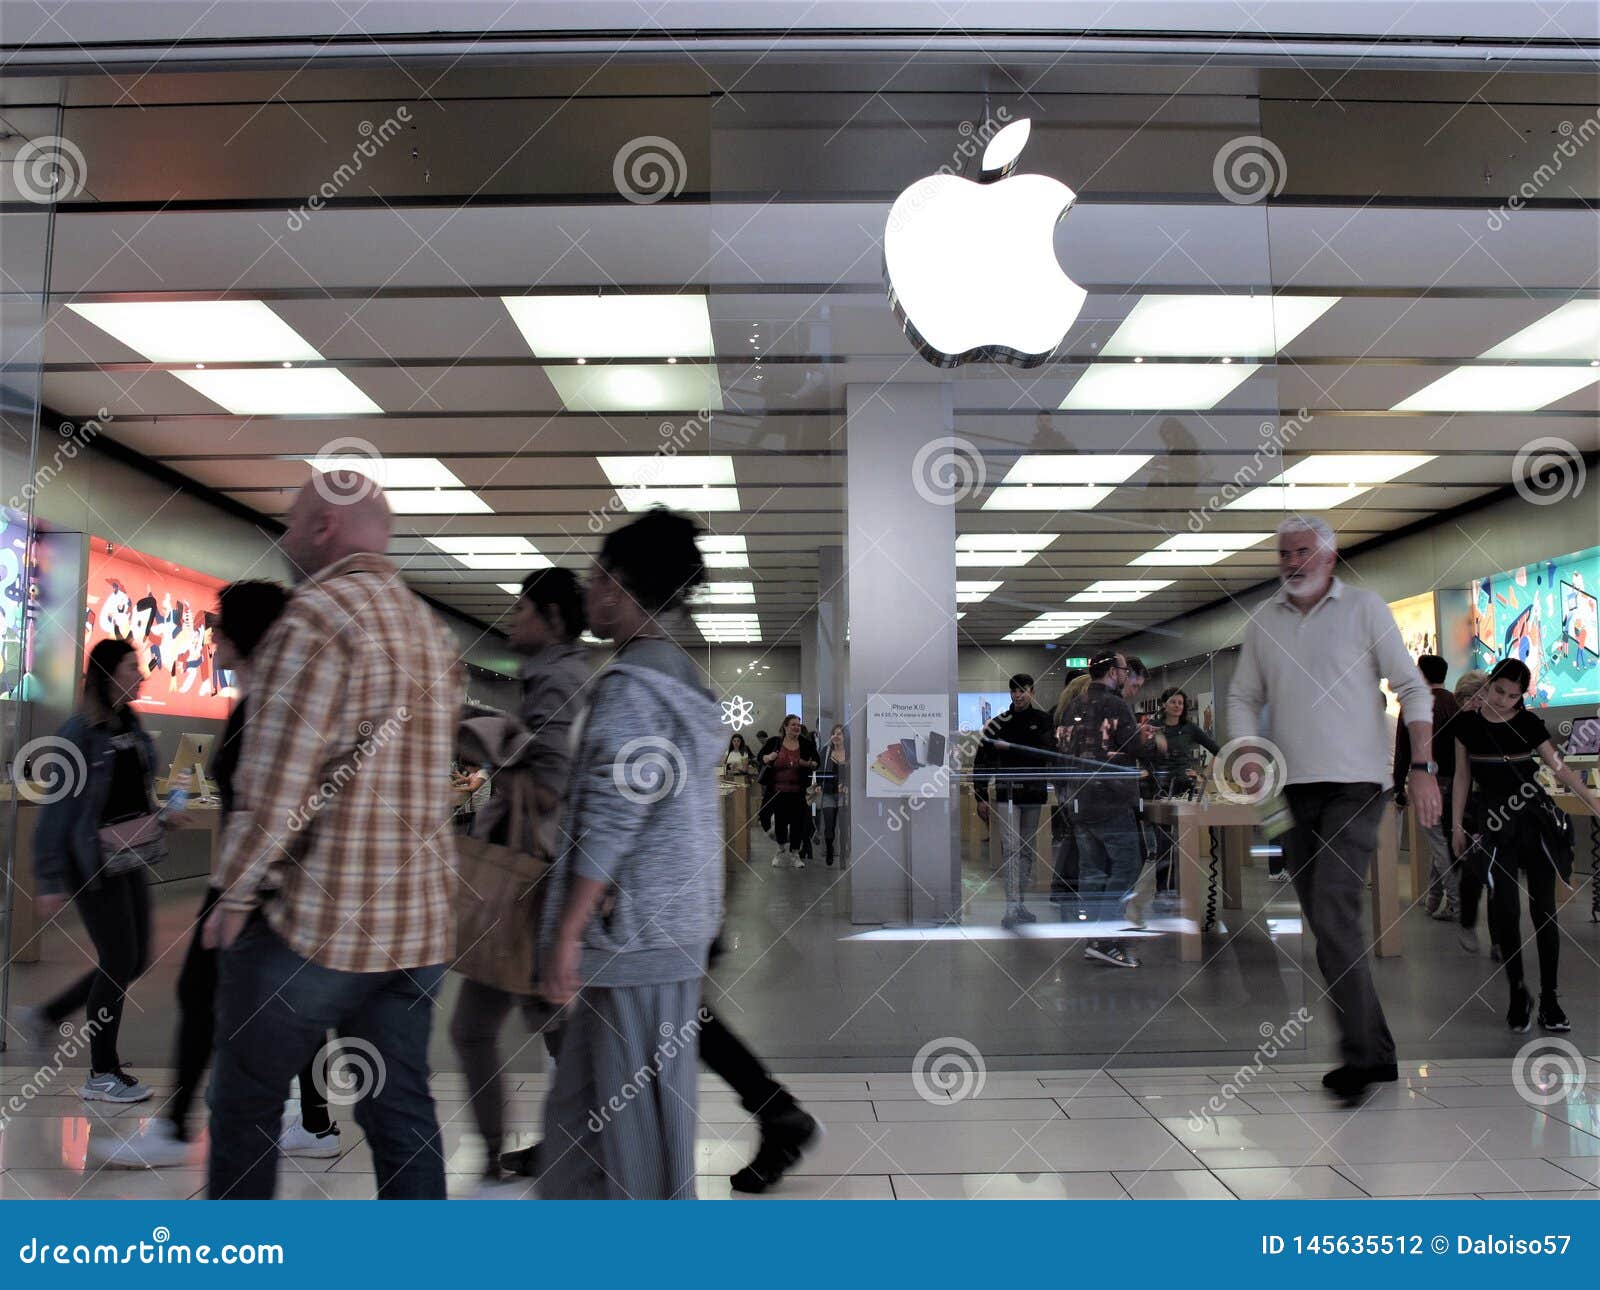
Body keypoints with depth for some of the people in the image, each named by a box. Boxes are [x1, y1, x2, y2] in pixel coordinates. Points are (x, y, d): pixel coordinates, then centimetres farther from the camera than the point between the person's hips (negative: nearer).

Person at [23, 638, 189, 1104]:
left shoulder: (132, 726, 9)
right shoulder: (79, 732, -14)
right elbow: (55, 810, -13)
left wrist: (161, 818, 3)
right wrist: (50, 882, -14)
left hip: (131, 860, 8)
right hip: (96, 862, -8)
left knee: (133, 960, 11)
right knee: (120, 960, -2)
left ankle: (45, 1016, 32)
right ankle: (102, 1075, 13)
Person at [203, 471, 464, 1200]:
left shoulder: (318, 614, -13)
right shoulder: (433, 631, 13)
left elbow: (276, 778, -16)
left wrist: (236, 894, -6)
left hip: (313, 916, -7)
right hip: (419, 919, 7)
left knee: (246, 1103, 11)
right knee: (401, 1110, 12)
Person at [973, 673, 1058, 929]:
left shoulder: (1043, 720, 3)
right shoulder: (998, 723, 1)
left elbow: (1047, 752, -11)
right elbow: (981, 759, 3)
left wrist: (1009, 747, -16)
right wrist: (981, 796, 0)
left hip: (1034, 793, 2)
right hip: (1007, 793, -2)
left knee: (1027, 850, 10)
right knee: (1011, 848, -10)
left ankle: (1021, 904, 20)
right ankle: (1011, 908, -12)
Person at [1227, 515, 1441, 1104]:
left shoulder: (1365, 609, 0)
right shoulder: (1263, 620, 10)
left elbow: (1413, 689, 0)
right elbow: (1244, 695, 15)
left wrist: (1421, 767, -10)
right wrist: (1248, 750, -3)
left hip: (1355, 785, -5)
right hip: (1292, 786, 5)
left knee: (1334, 913, -16)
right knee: (1323, 920, 8)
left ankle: (1363, 1054, -8)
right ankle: (1373, 1049, 20)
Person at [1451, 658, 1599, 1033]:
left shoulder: (1528, 723, 2)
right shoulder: (1467, 723, 2)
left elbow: (1560, 768, 3)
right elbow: (1462, 776, 8)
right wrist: (1457, 825, 7)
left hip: (1534, 819, 1)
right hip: (1495, 823, 0)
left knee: (1543, 909, 0)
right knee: (1504, 910, -4)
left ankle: (1549, 998, 8)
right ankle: (1518, 994, 10)